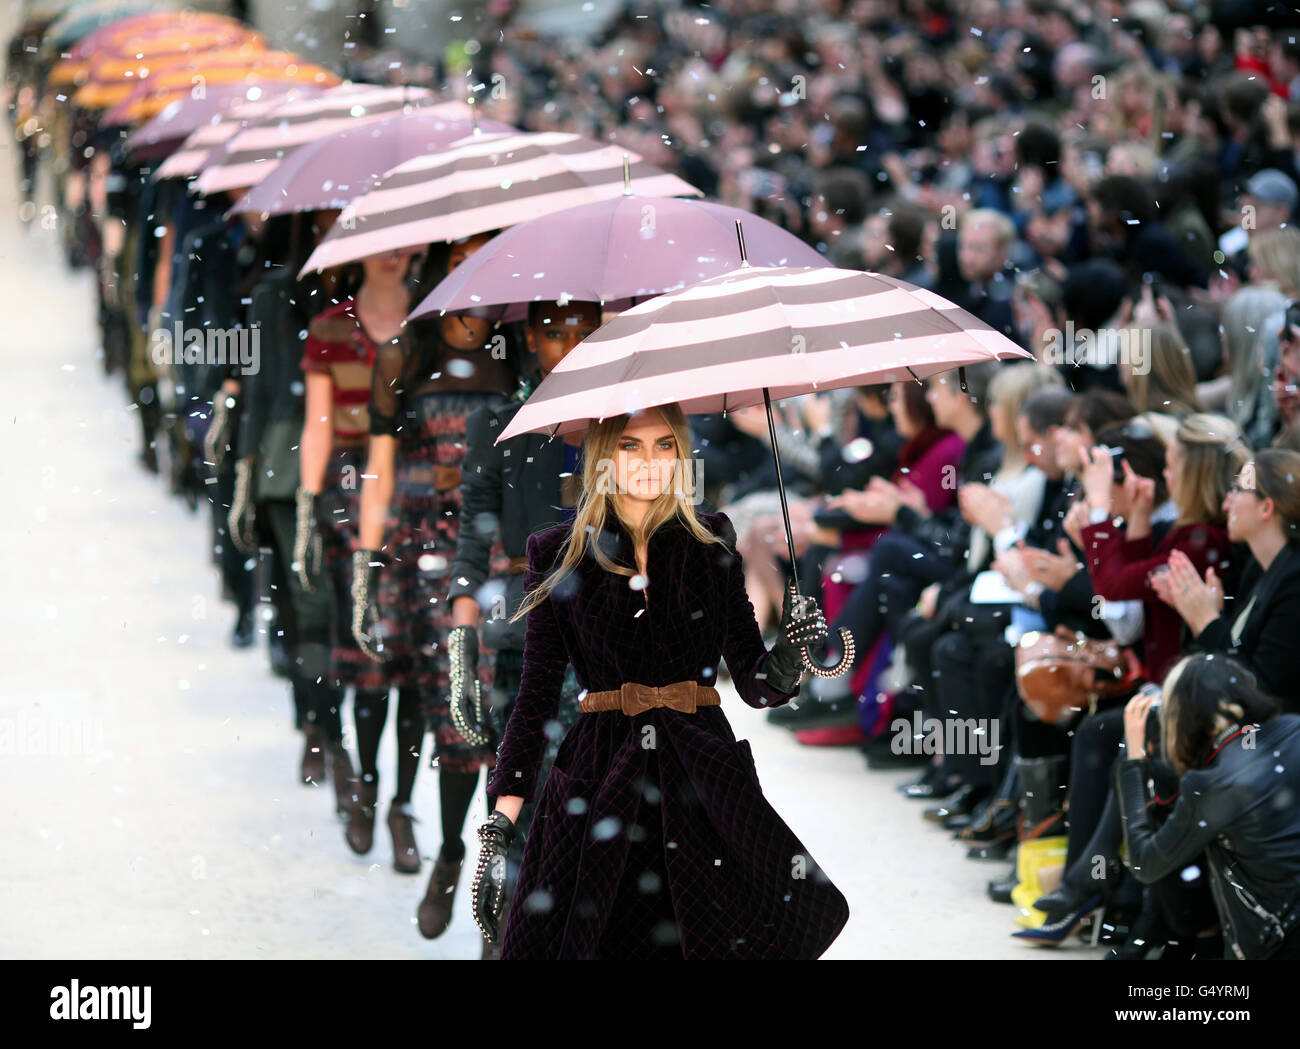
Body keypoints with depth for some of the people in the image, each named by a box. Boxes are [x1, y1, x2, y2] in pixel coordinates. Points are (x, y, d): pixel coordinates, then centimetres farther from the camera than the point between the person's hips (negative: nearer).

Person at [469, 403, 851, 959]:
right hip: (598, 785, -1)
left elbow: (754, 684, 8)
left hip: (705, 786, 1)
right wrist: (500, 825, -1)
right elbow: (536, 697, 6)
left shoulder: (710, 544, 9)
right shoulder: (559, 554, 6)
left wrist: (788, 653, -15)